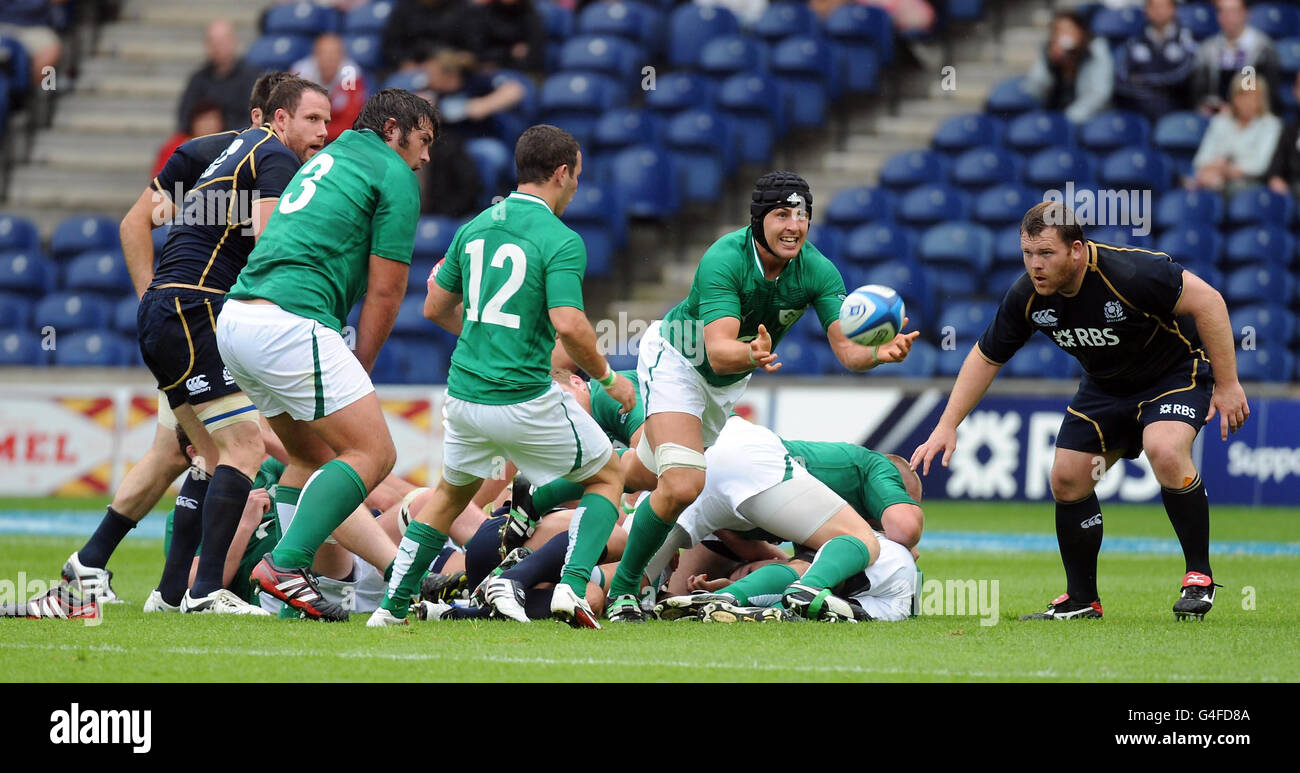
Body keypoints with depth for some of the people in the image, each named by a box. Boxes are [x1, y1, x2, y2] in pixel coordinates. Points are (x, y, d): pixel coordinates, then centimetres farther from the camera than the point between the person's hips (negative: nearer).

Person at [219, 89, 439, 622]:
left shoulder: (328, 159, 28)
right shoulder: (394, 176, 2)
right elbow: (385, 291, -1)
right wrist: (360, 370, 9)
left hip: (236, 320, 9)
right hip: (290, 325, -9)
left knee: (314, 456, 21)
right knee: (373, 452, -7)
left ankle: (286, 583, 12)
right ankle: (285, 565, -17)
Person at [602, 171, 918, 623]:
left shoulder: (817, 272, -18)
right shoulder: (725, 260, -32)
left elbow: (847, 350, -25)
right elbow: (718, 353, -41)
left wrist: (879, 353, -47)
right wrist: (751, 355, -63)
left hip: (730, 382, 6)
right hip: (675, 360, -6)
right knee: (683, 485, -23)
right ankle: (622, 590, -5)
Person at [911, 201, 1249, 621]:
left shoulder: (1129, 273, -35)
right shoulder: (1026, 297, -16)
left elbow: (1207, 301, -27)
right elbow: (985, 357, -1)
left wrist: (1227, 384, -24)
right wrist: (947, 425, -6)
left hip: (1177, 371, -6)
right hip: (1105, 385, 6)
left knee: (1165, 452, -32)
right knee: (1067, 478, -3)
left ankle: (1199, 578, -15)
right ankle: (1081, 600, 15)